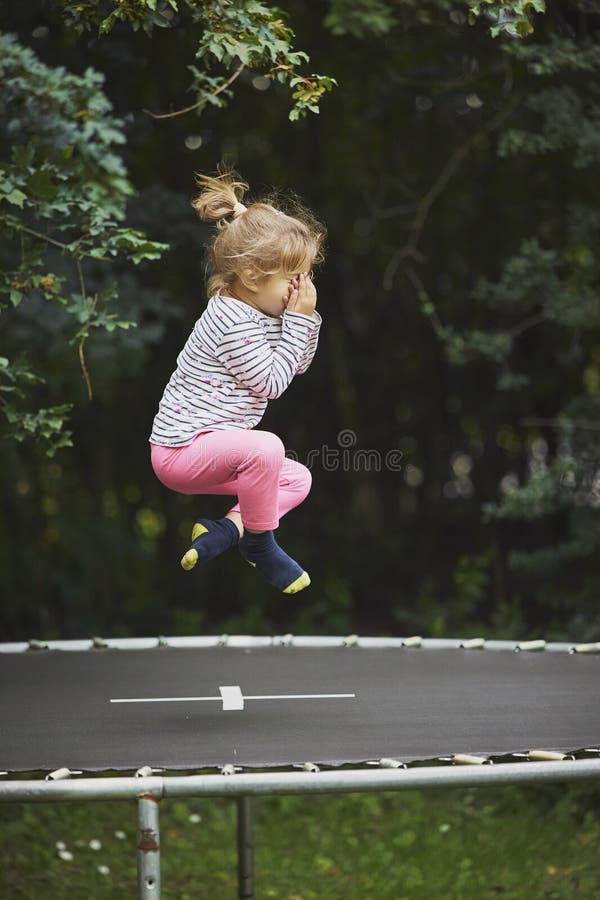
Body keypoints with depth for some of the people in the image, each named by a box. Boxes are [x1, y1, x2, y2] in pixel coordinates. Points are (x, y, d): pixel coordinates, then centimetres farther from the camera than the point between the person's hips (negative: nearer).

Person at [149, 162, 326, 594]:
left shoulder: (260, 312, 8)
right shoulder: (232, 323, -22)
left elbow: (298, 366, 16)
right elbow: (272, 381, -20)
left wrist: (307, 319, 0)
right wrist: (299, 320, -17)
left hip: (213, 447, 10)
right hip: (183, 448, -10)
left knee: (298, 478, 14)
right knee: (265, 448, -35)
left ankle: (227, 528, -5)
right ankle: (260, 543, -14)